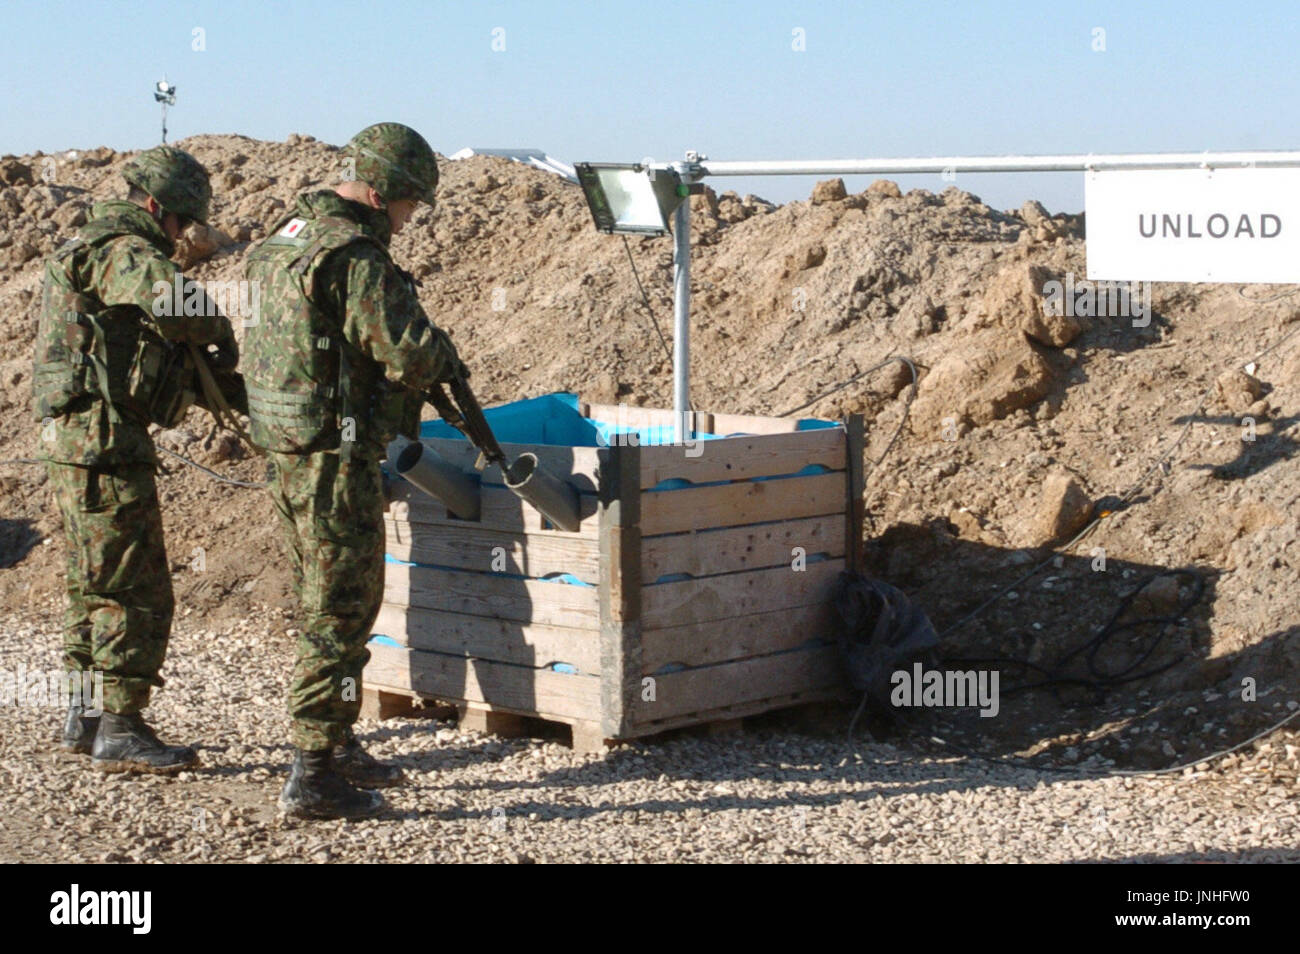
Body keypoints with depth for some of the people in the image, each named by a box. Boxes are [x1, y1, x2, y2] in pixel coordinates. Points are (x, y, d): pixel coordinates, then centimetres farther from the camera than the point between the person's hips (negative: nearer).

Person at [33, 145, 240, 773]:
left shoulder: (90, 247, 20)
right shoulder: (124, 251, -13)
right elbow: (170, 299, -34)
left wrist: (203, 368, 10)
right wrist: (221, 333, -15)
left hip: (68, 439, 11)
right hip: (103, 442, -11)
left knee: (93, 587, 18)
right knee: (137, 592, -6)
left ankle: (82, 720, 25)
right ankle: (119, 732, -3)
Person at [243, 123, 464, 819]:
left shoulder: (286, 238, 12)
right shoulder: (354, 258, -19)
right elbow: (409, 353, -25)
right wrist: (444, 357, -1)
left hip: (285, 449, 9)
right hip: (336, 456, -9)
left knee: (325, 607, 19)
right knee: (339, 614, -3)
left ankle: (337, 746, 31)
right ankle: (313, 775, 0)